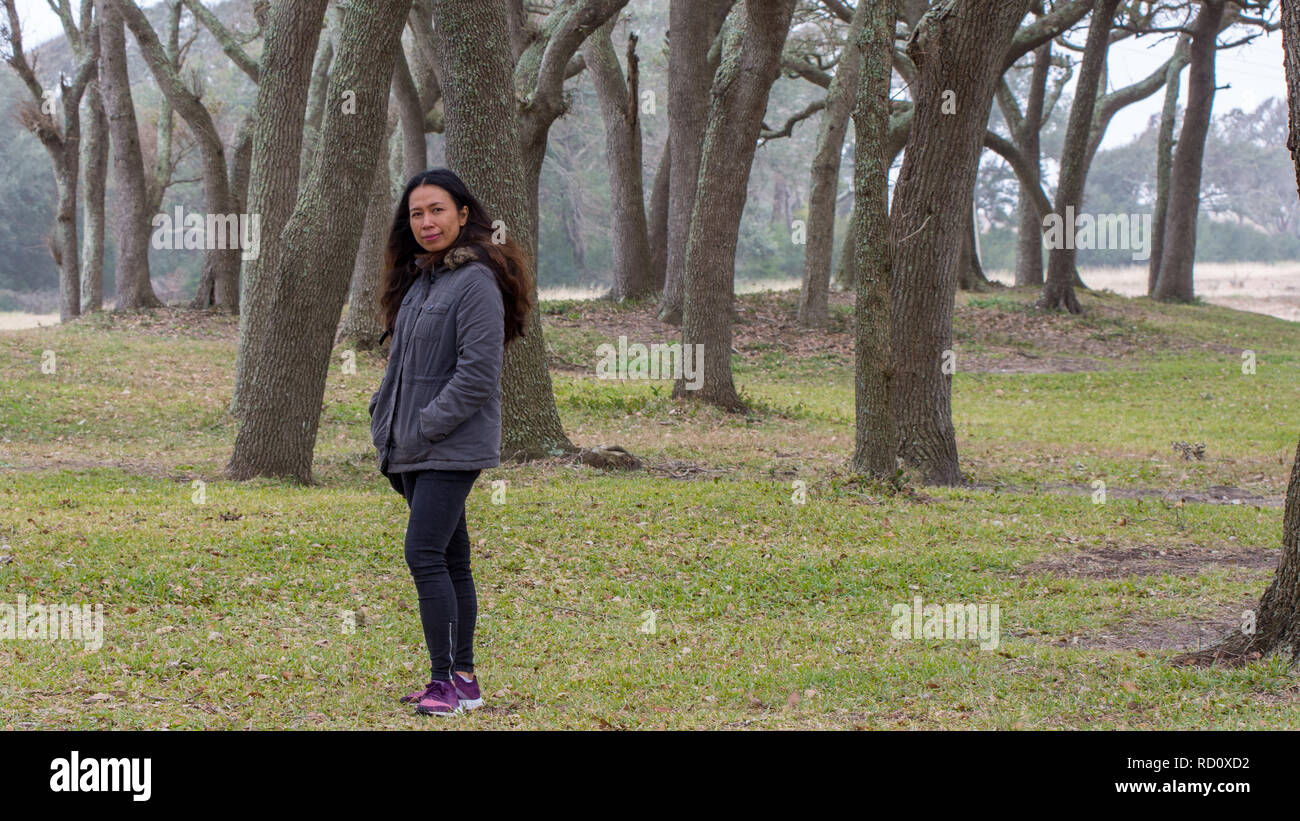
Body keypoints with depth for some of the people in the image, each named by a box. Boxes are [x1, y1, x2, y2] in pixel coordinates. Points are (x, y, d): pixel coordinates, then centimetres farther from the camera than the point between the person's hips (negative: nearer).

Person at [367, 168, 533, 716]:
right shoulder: (417, 280, 16)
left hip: (453, 447, -9)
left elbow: (477, 374, -18)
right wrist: (384, 419, 10)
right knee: (449, 559, 10)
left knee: (424, 554, -16)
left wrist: (423, 429, -16)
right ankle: (462, 679, 15)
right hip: (413, 451, 9)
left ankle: (446, 682, -14)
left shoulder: (476, 281, -12)